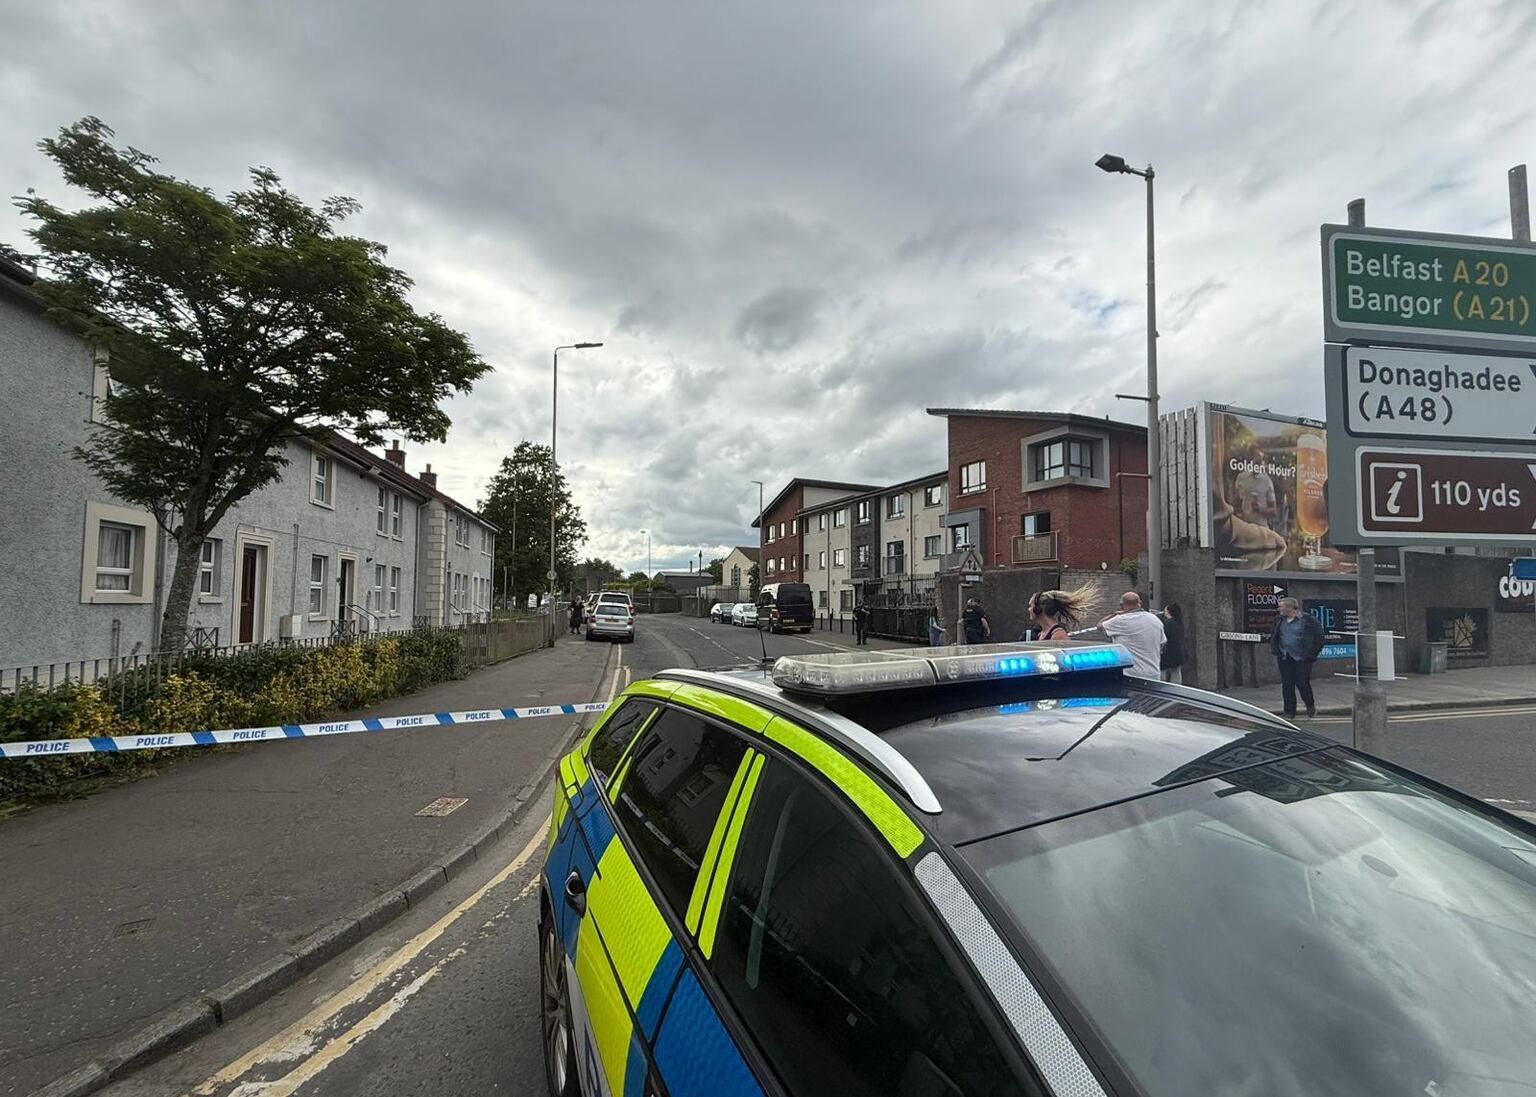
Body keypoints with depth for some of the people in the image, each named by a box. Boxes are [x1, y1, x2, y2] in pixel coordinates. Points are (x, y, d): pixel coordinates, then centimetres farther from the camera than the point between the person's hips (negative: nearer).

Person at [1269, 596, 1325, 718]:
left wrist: (1312, 654, -7)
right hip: (1284, 659, 5)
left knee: (1302, 684, -3)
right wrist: (1275, 650, 8)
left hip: (1302, 659, -5)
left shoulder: (1308, 620, -6)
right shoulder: (1280, 621, 10)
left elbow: (1320, 638, -4)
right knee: (1287, 686, 5)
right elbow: (1273, 637, 22)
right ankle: (1289, 712, 13)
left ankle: (1310, 704, 26)